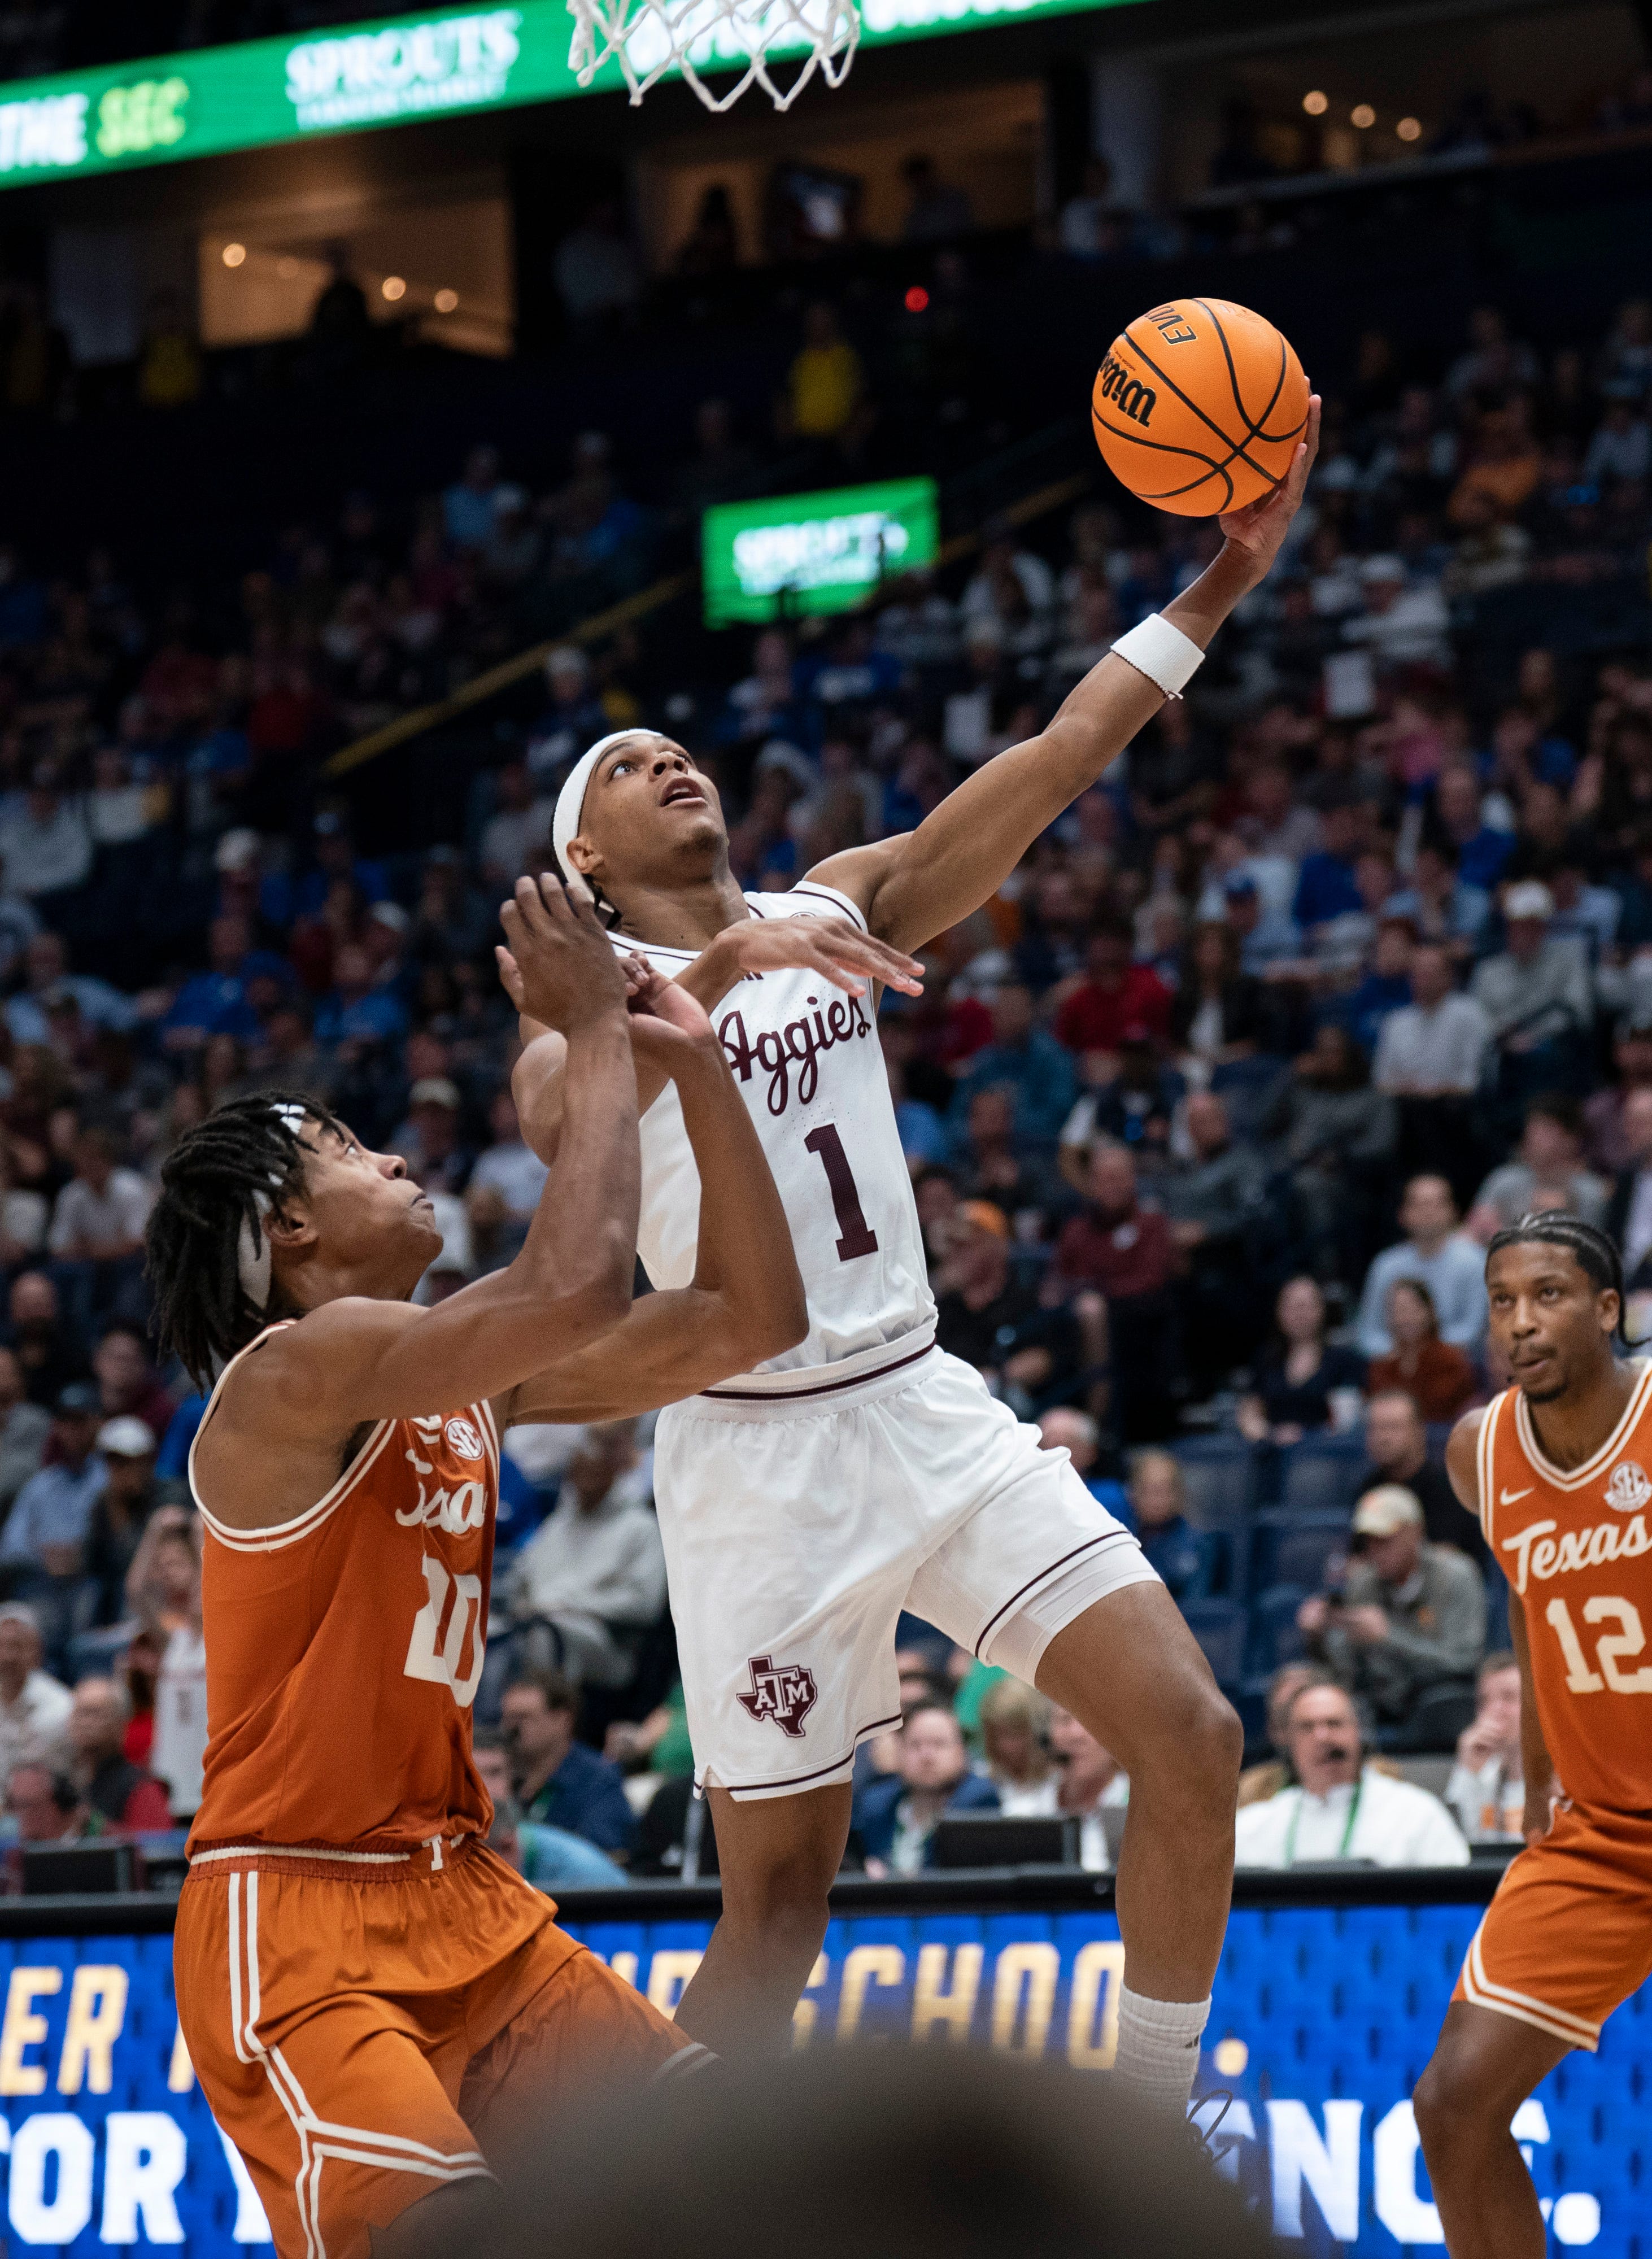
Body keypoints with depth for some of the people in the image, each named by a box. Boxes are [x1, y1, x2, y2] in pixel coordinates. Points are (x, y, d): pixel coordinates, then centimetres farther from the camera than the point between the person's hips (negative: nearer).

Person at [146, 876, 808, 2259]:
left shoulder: (472, 1380, 10)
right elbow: (579, 1285, -30)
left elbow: (749, 1318, 9)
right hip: (293, 1927, -9)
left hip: (460, 1903, 9)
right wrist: (599, 1035, -17)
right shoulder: (297, 1373, -16)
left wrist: (696, 1064, 3)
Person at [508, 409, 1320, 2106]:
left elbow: (1059, 761, 3)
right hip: (753, 1448, -4)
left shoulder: (838, 907, 12)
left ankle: (1149, 2142, 7)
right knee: (778, 1898, 0)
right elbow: (553, 1117, -26)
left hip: (926, 1408, 5)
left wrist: (1222, 581, -7)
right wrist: (721, 966, -41)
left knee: (1190, 1738, -7)